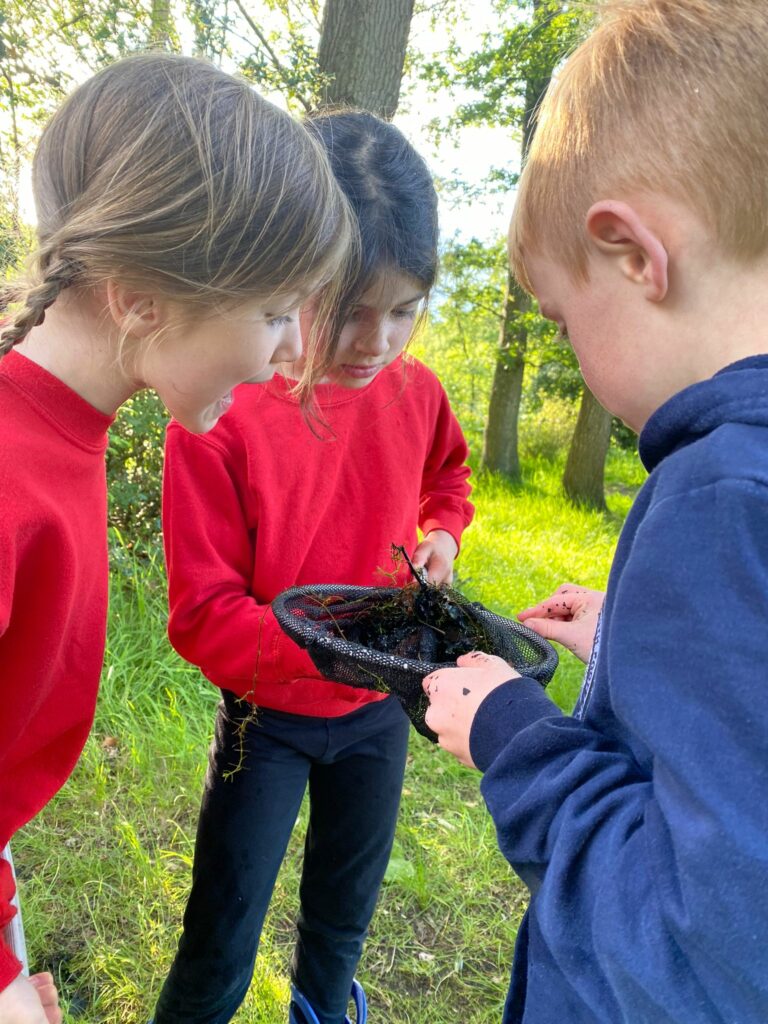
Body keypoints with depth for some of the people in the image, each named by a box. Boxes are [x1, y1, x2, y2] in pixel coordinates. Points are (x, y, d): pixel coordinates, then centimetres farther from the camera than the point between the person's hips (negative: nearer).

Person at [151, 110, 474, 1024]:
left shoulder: (415, 391, -9)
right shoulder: (218, 416, -23)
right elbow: (203, 616, -21)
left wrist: (442, 534, -6)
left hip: (378, 711, 5)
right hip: (269, 715, -4)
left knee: (345, 913, 25)